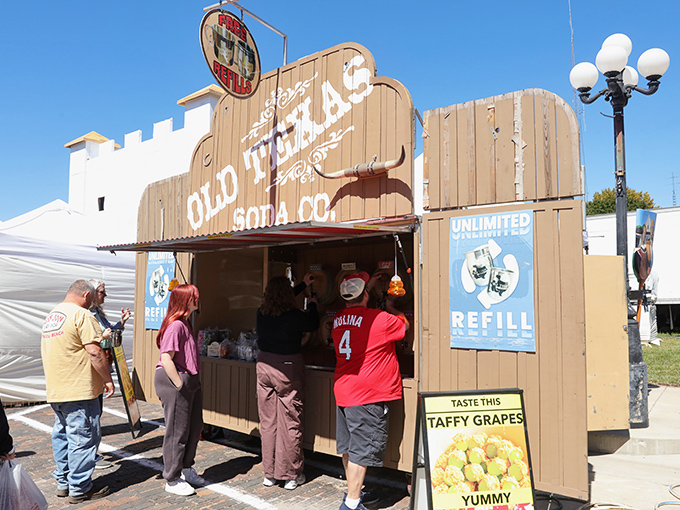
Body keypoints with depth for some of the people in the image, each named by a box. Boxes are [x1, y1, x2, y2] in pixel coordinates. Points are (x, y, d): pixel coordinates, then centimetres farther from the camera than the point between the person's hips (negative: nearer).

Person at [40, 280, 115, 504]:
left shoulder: (50, 316, 15)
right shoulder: (81, 314, -15)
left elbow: (47, 352, 23)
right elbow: (94, 352, -20)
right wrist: (108, 379, -12)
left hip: (55, 391, 10)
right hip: (78, 392, -10)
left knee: (62, 435, 18)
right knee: (83, 438, -1)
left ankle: (63, 483, 28)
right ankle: (80, 489, 7)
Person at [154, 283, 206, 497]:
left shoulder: (184, 323, 13)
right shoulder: (175, 325, -19)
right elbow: (166, 359, -24)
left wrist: (194, 381, 17)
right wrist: (180, 385, -20)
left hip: (190, 381, 10)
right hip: (175, 382, -10)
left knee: (195, 427, 19)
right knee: (177, 431, 3)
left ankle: (186, 468, 37)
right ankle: (172, 481, 19)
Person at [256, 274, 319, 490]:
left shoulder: (262, 313, 1)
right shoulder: (294, 316, -16)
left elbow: (280, 301, 20)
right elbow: (313, 324, 3)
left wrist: (303, 284, 31)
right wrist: (312, 305, 22)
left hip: (264, 365, 5)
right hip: (288, 368, -5)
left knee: (268, 422, 13)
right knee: (290, 424, 6)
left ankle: (269, 474, 24)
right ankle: (291, 475, 16)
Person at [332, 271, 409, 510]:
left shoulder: (338, 319, 5)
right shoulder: (381, 319, -14)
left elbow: (354, 305, 29)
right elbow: (405, 324, 7)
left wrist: (368, 285, 33)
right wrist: (391, 308, 25)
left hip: (343, 390, 7)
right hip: (368, 394, -7)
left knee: (347, 446, 18)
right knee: (362, 449, 1)